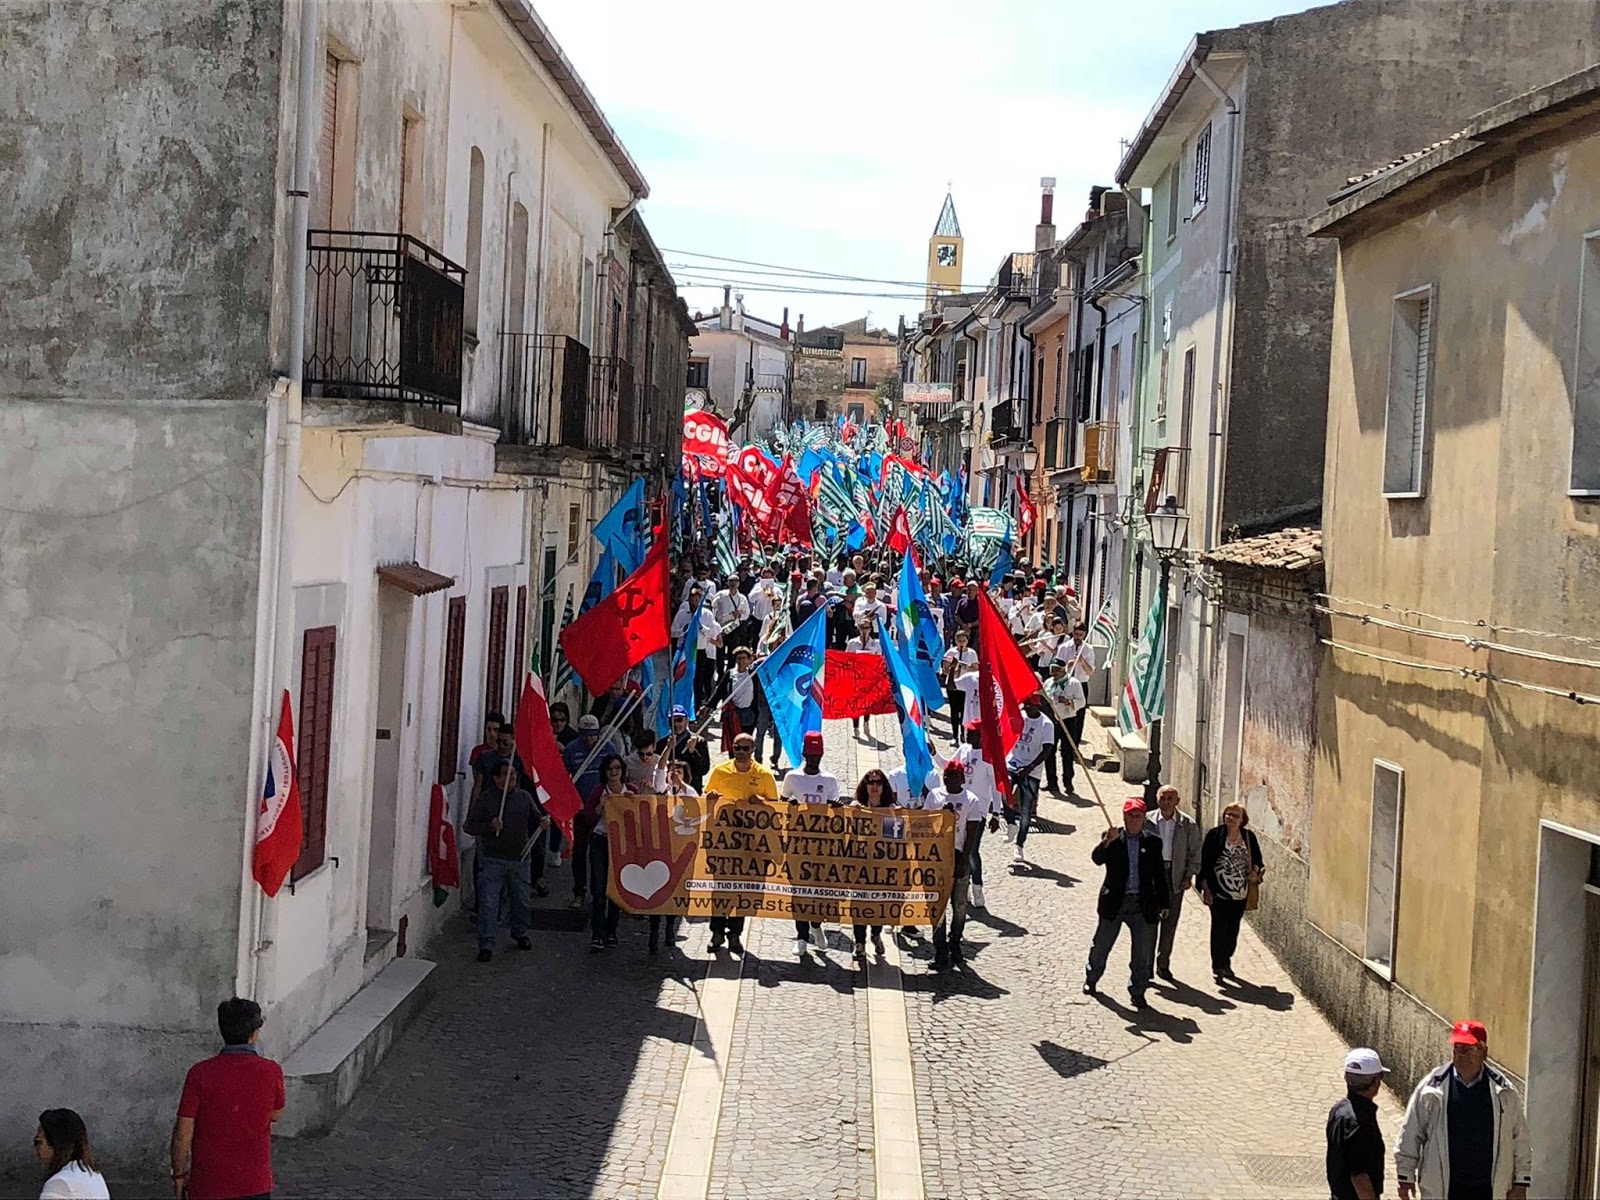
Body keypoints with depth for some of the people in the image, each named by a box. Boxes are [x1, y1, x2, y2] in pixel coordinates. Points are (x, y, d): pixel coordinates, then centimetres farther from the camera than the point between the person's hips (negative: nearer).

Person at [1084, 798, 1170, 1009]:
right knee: (1101, 946, 14)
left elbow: (1160, 875, 8)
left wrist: (1163, 904, 6)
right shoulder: (1112, 838, -1)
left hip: (1142, 905, 1)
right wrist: (1107, 842, -34)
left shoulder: (1152, 842, 4)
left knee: (1142, 953, 3)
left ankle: (1137, 992, 15)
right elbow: (1098, 859, -17)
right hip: (1114, 903, -1)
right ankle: (1091, 979, 36)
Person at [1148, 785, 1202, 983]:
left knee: (1170, 922, 7)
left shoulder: (1188, 825, -1)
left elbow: (1194, 853, 5)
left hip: (1175, 876, 1)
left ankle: (1163, 964, 20)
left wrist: (1189, 876, -2)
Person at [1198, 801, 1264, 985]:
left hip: (1240, 893, 4)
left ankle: (1226, 962, 25)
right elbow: (1204, 863, -5)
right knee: (1219, 928, -2)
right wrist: (1206, 889, -8)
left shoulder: (1249, 837, 4)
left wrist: (1254, 872, -9)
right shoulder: (1215, 835, -5)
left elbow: (1256, 859, 14)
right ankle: (1218, 966, 5)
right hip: (1219, 892, -4)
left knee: (1233, 929, 11)